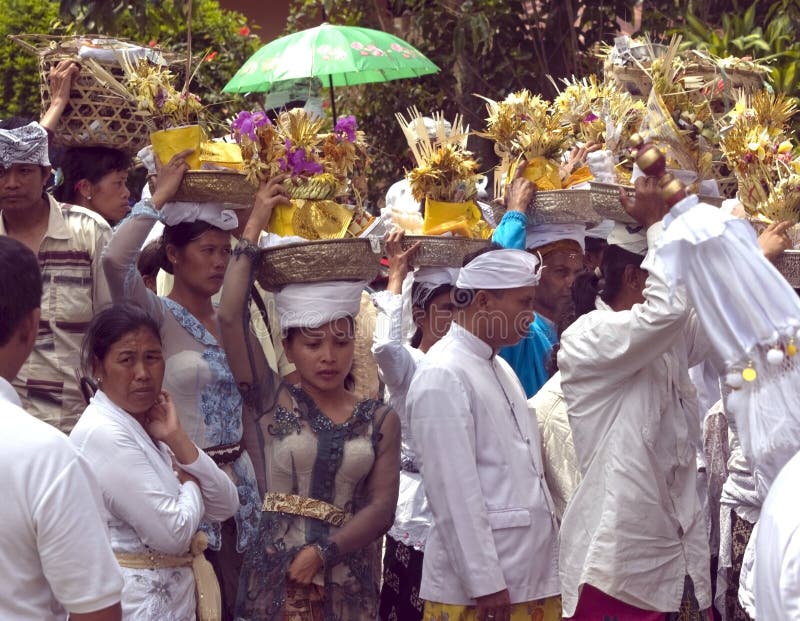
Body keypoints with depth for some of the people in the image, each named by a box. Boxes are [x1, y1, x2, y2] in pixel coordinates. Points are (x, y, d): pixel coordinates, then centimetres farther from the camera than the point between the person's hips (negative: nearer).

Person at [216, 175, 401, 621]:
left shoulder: (380, 420, 6)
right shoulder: (272, 401, 2)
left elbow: (382, 509, -2)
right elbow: (231, 317, -9)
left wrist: (323, 552, -15)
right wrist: (254, 229, -5)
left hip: (349, 580, 2)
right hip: (276, 576, -1)